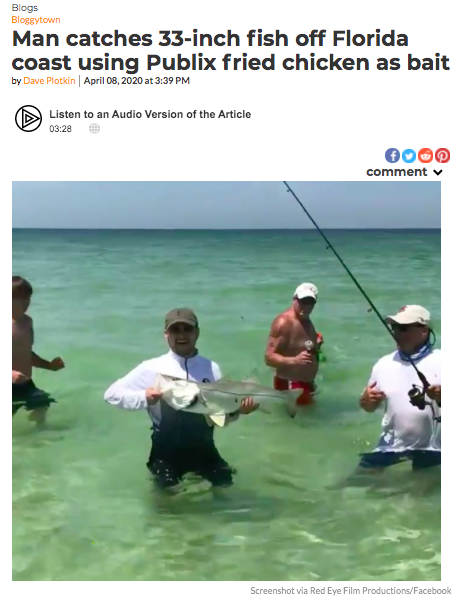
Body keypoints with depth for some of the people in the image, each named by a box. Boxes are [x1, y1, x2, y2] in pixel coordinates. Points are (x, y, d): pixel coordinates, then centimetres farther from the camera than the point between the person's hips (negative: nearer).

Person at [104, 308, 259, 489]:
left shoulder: (211, 368, 1)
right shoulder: (152, 368, -8)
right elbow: (111, 394, -9)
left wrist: (235, 411, -18)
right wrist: (143, 397, -25)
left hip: (203, 446, 3)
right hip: (166, 449, -2)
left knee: (225, 485, -1)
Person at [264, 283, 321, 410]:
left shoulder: (306, 321, 11)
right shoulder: (283, 322, -20)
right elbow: (269, 357, -26)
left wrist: (316, 345, 9)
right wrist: (294, 360, -38)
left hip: (307, 383, 10)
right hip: (290, 386, -10)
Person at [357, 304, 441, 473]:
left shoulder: (440, 362, -5)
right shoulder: (384, 364, 7)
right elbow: (370, 407, 16)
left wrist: (442, 397, -28)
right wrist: (367, 399, -8)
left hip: (431, 451, -3)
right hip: (390, 449, 3)